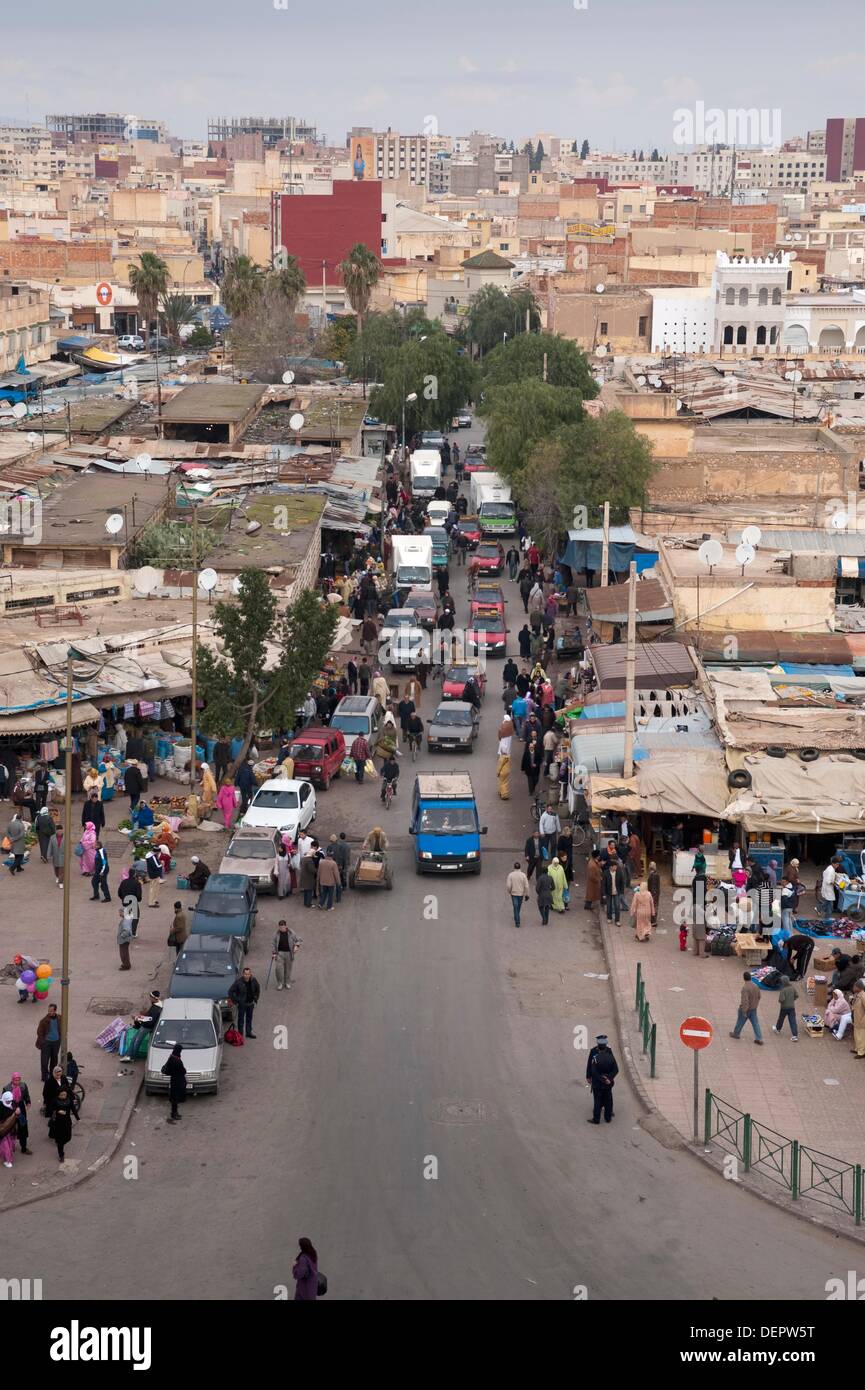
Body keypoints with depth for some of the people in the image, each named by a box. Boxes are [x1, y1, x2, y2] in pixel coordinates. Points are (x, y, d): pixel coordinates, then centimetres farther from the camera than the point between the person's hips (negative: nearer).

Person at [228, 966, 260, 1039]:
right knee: (241, 1019, 7)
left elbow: (258, 989, 10)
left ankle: (249, 1032, 35)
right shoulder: (238, 982, -23)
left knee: (249, 1018, 19)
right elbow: (230, 992, -16)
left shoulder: (253, 981, -10)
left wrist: (255, 999, 7)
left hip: (250, 1003, 5)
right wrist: (235, 1001, -12)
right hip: (242, 1004, -4)